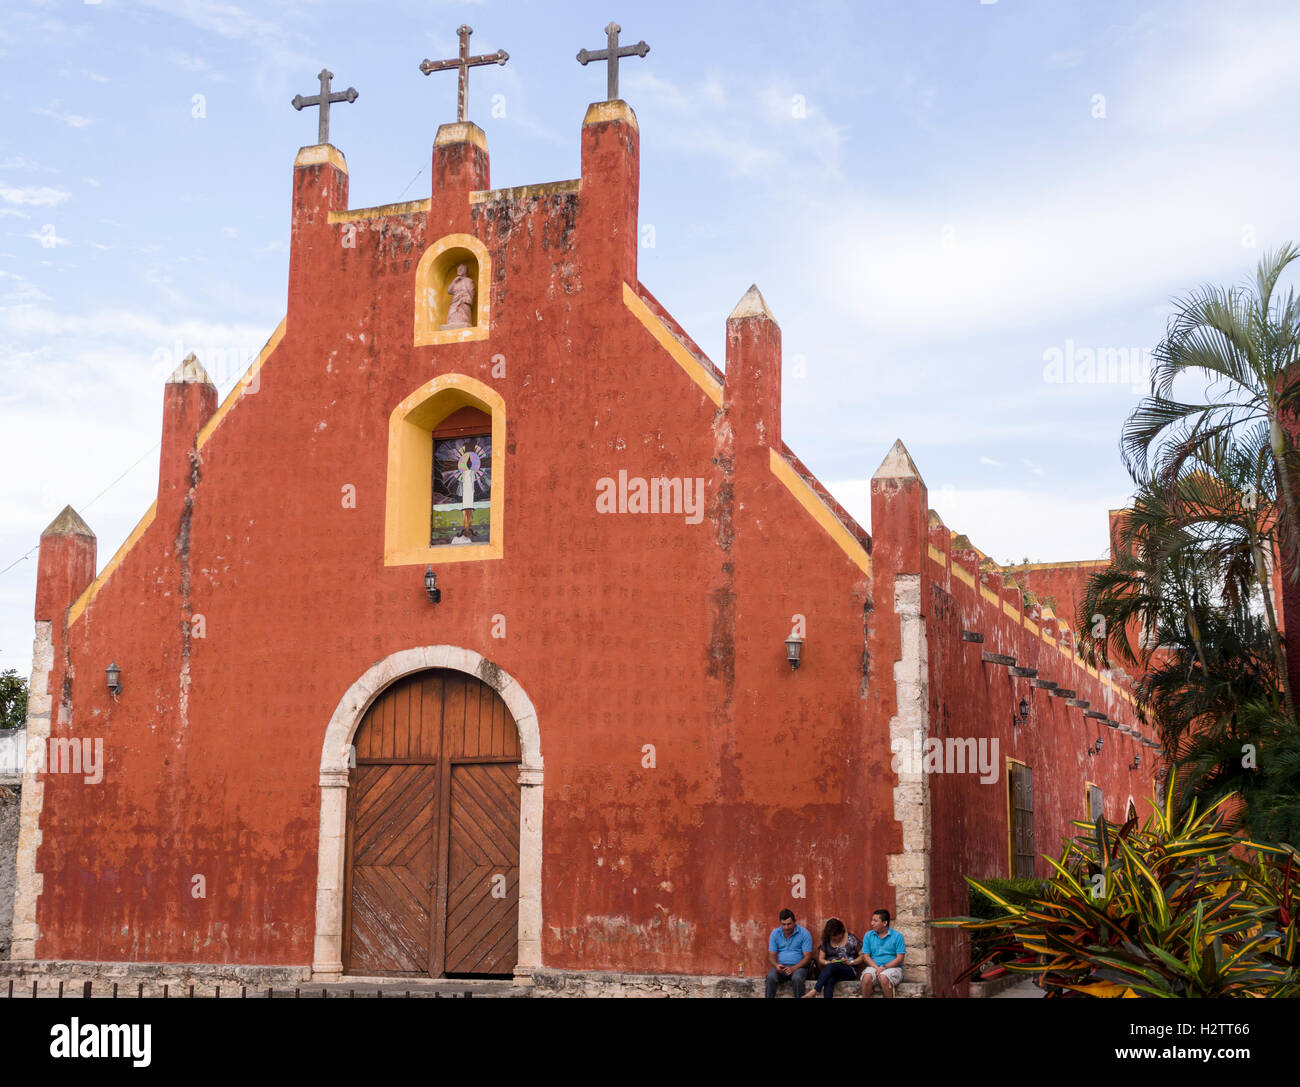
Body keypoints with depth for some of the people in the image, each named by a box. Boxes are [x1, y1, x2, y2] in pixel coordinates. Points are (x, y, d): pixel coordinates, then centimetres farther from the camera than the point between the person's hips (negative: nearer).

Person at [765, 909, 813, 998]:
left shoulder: (804, 933, -3)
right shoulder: (775, 933, 6)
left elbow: (807, 956, -6)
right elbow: (771, 955, 6)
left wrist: (794, 968, -21)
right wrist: (776, 965, -18)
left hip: (798, 967, -2)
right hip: (780, 967, 2)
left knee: (797, 978, -36)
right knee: (770, 977, -30)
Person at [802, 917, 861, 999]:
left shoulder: (851, 939, 4)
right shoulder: (826, 941, 12)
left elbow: (862, 956, 4)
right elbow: (821, 959, 14)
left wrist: (850, 962, -11)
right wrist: (829, 962, -7)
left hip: (849, 971, -2)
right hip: (831, 971, 2)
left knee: (831, 966, -37)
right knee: (829, 980, -38)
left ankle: (815, 990, -45)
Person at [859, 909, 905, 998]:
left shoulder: (897, 936, 2)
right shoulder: (868, 935, 11)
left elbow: (900, 958, -4)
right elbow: (866, 956, 6)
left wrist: (884, 967, -17)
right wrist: (877, 968, -12)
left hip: (892, 967, -2)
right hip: (873, 966, 2)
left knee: (884, 977, -36)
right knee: (867, 977, -32)